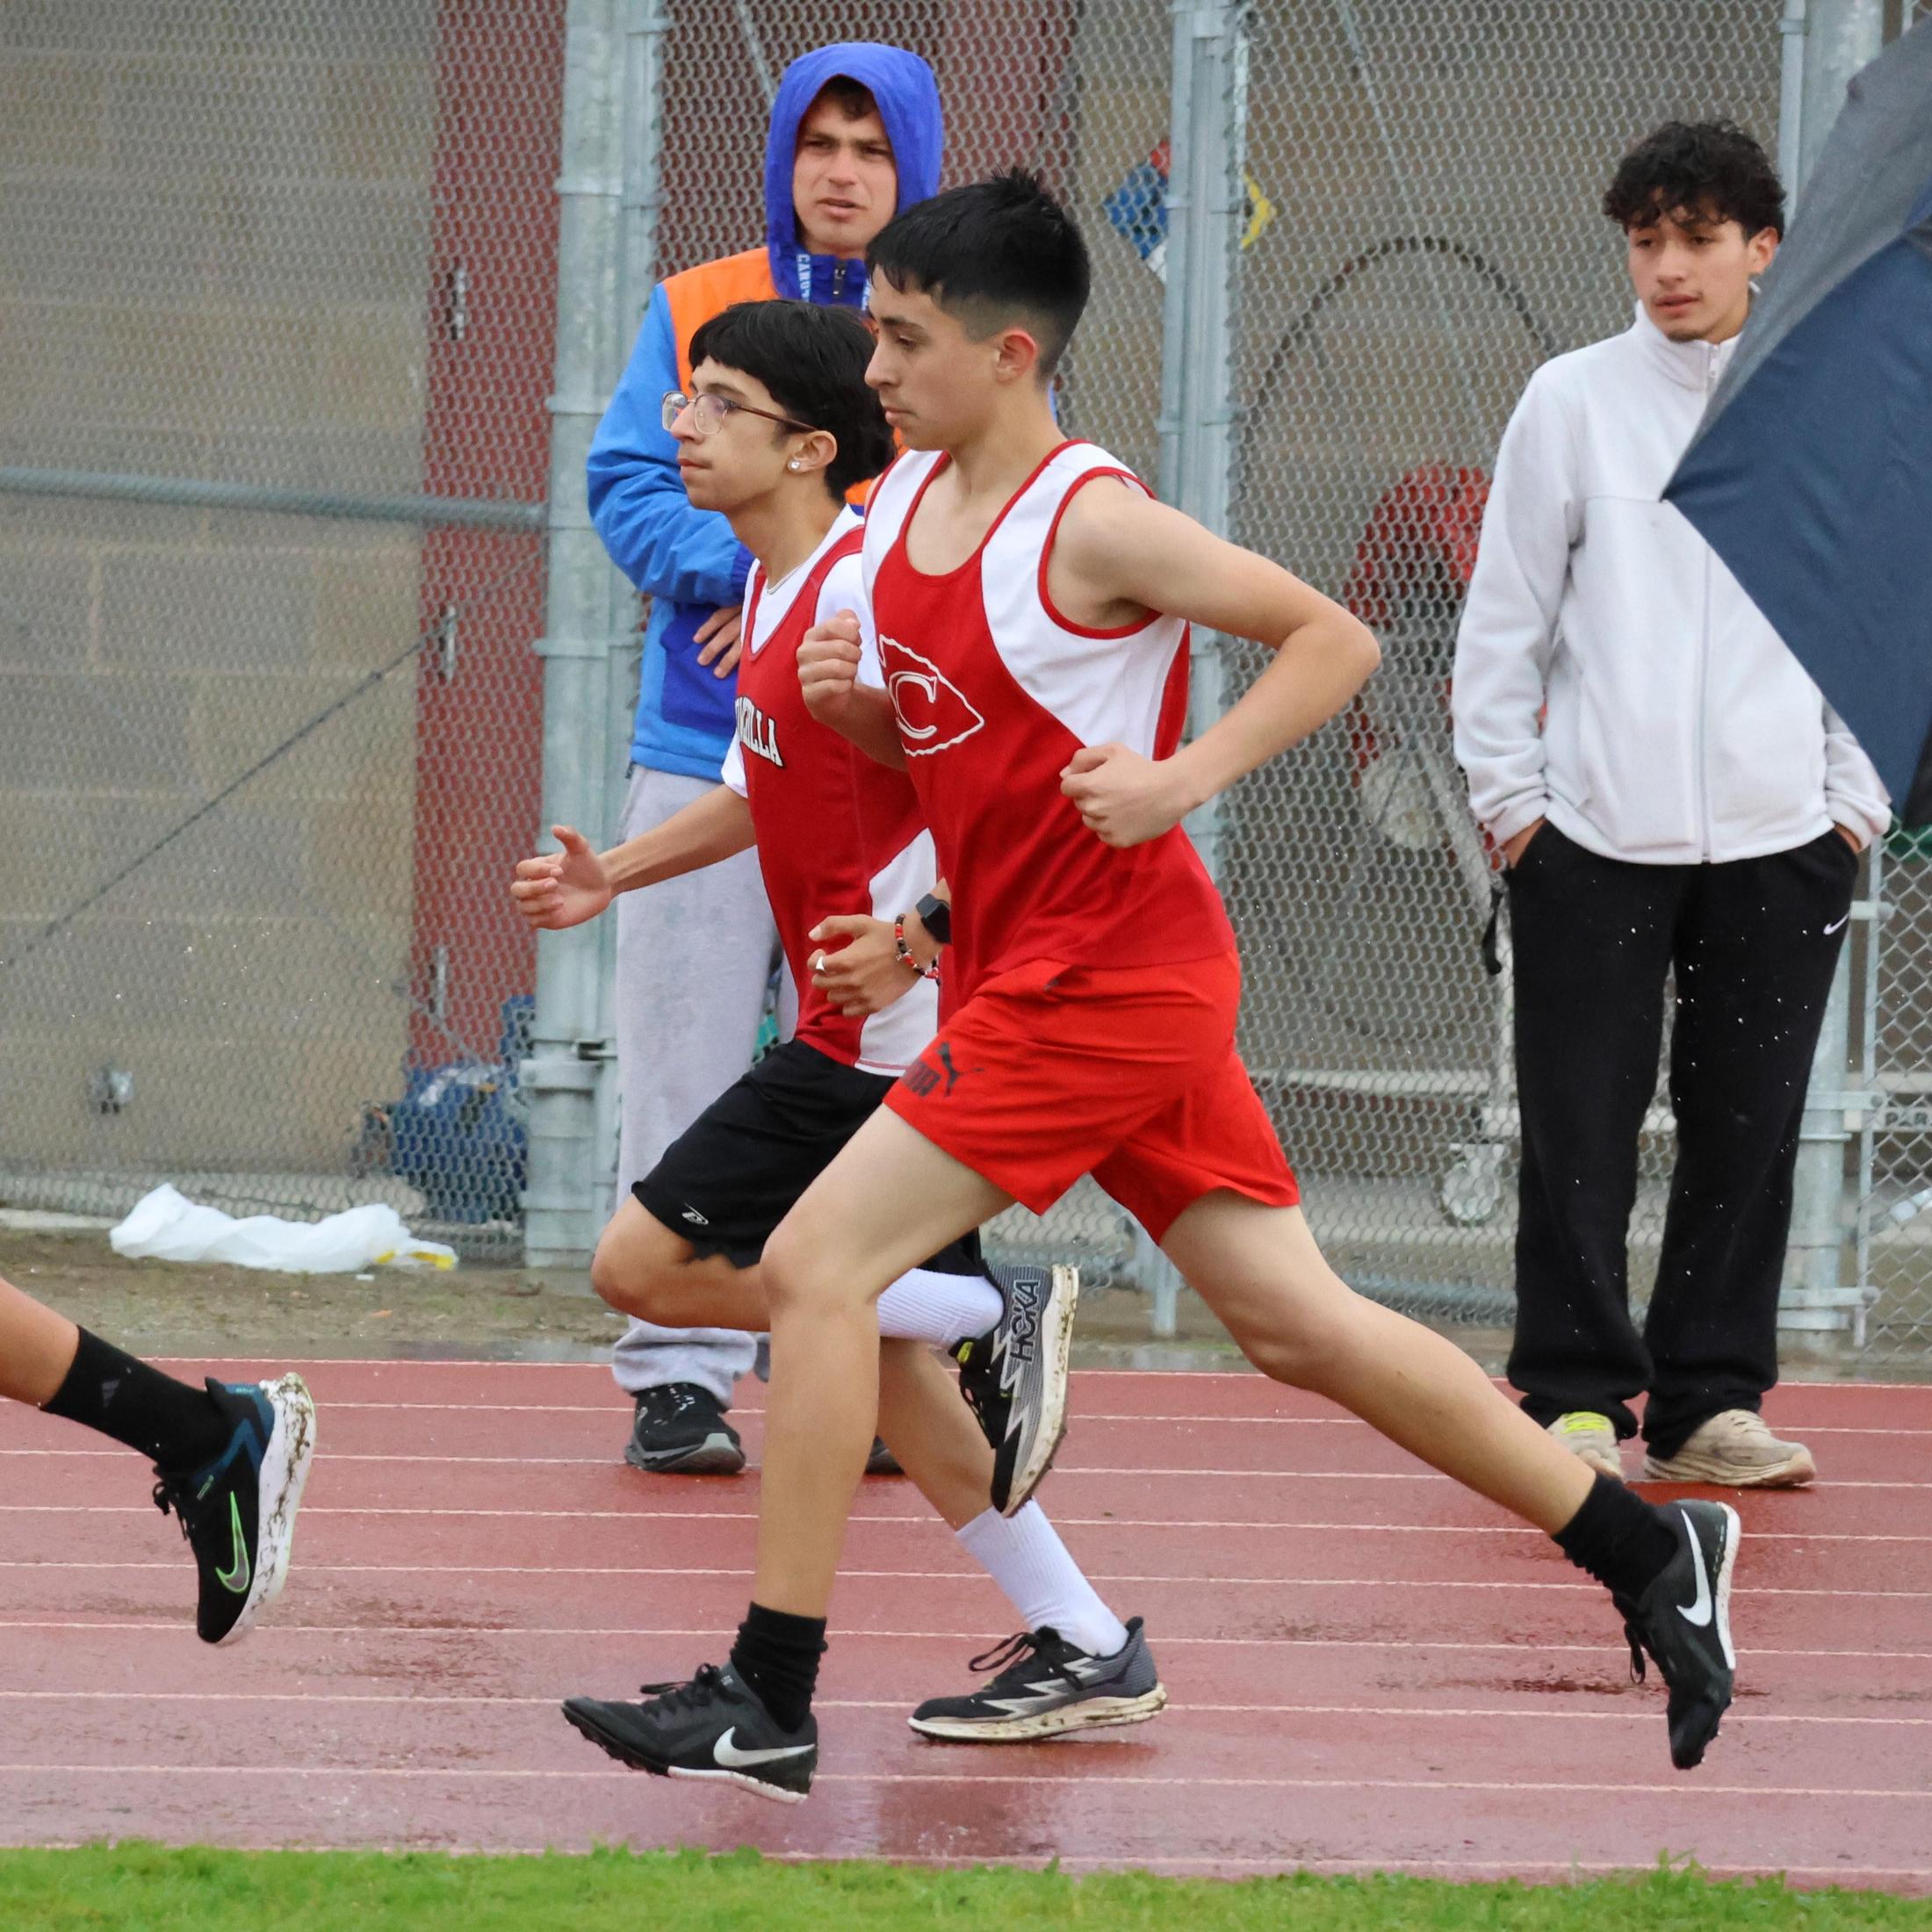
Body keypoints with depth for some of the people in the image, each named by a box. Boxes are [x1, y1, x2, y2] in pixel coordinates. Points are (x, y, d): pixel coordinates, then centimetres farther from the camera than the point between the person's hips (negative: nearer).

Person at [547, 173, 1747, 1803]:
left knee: (819, 1266, -12)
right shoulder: (906, 502, 10)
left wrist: (1183, 778, -22)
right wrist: (845, 698, 1)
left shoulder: (1089, 524, -15)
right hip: (1026, 967, 9)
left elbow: (1335, 641, -12)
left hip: (1107, 976, -9)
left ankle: (770, 1701, -7)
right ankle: (1650, 1552, 19)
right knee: (1296, 1320, 11)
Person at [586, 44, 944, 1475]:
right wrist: (745, 568, -17)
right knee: (687, 1076, -2)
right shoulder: (695, 313, 8)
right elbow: (628, 484, 1)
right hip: (706, 751, 0)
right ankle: (678, 1372, 2)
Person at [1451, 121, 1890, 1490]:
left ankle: (1711, 1400, 14)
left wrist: (1856, 802, 5)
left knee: (1749, 1131, 5)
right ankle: (1577, 1398, 7)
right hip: (1594, 837, -1)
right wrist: (1510, 794, 1)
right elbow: (1506, 610, 5)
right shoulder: (1575, 400, 1)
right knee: (1582, 1131, -1)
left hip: (1780, 846, 1)